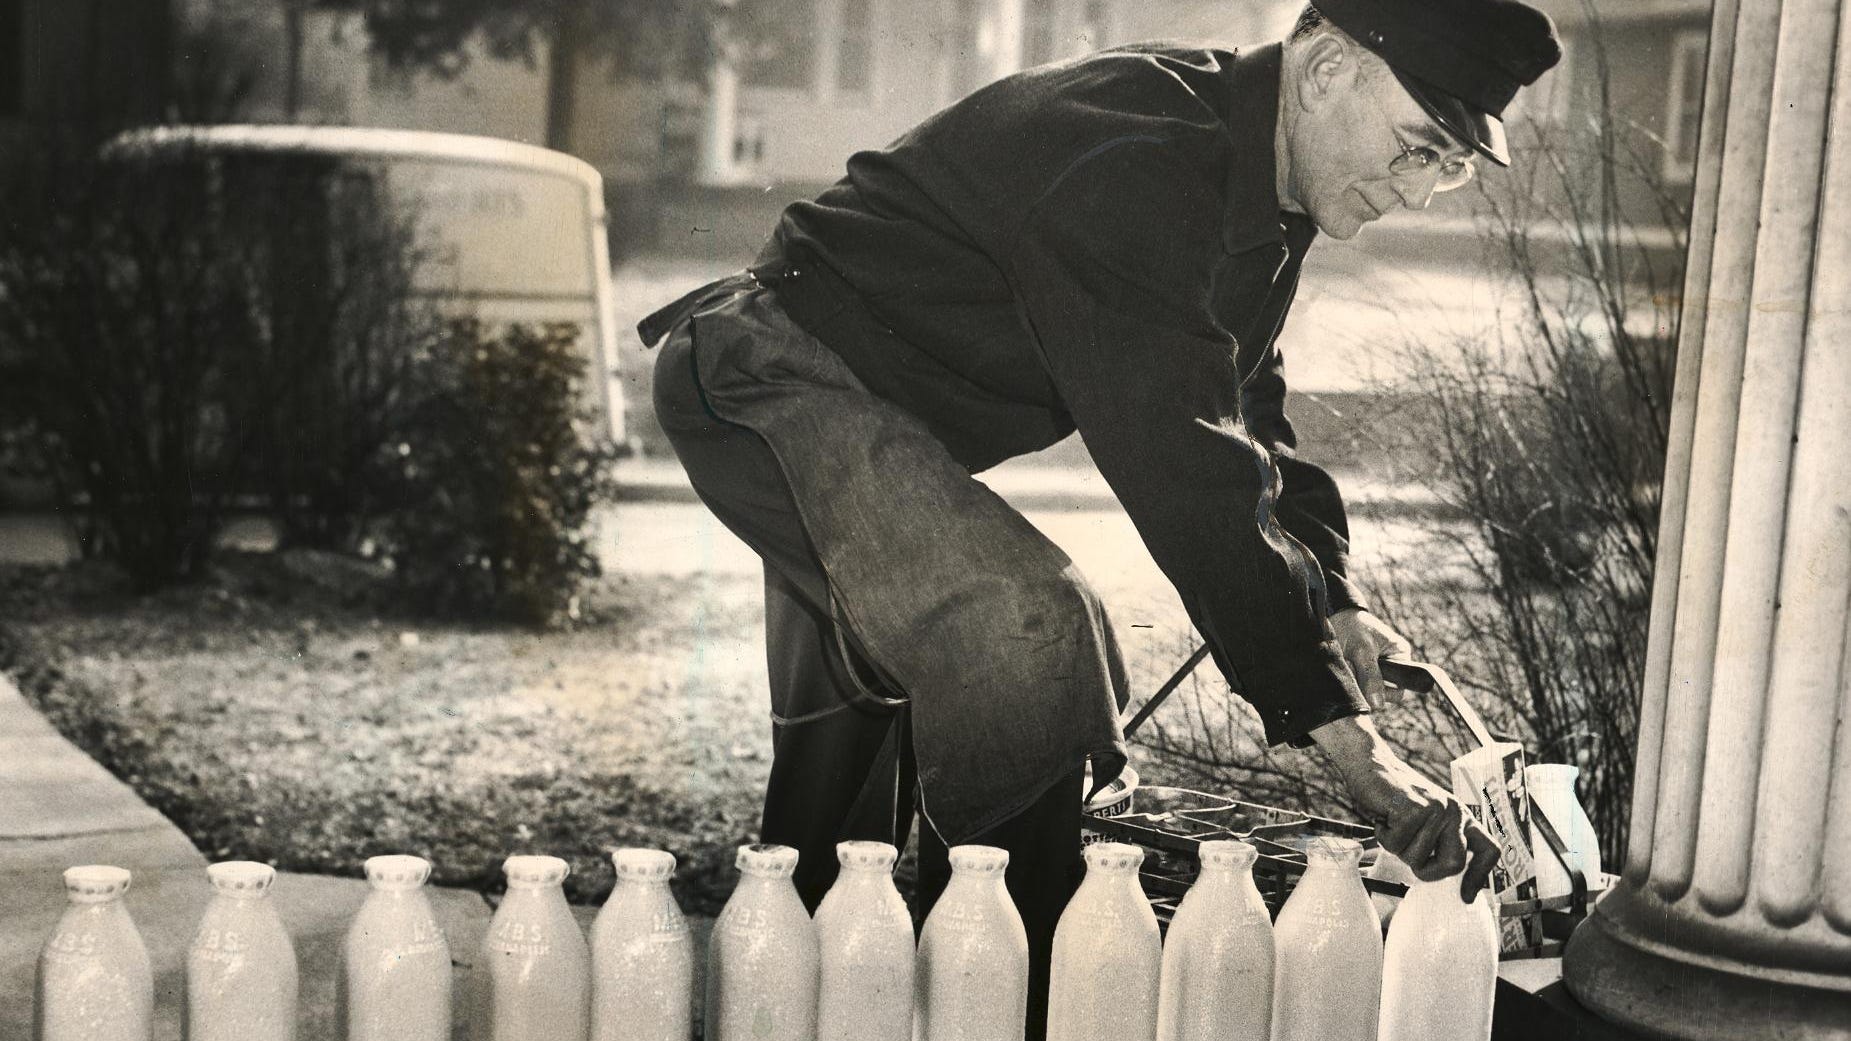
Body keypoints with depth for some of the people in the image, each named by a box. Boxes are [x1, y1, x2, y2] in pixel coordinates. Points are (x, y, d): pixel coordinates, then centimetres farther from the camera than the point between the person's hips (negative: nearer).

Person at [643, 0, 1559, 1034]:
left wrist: (1331, 600, -1)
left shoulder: (1250, 175, 3)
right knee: (1032, 634, -27)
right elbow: (1188, 472, -35)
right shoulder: (1138, 172, -31)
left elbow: (1246, 411, 13)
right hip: (774, 374, -11)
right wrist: (1352, 742, -34)